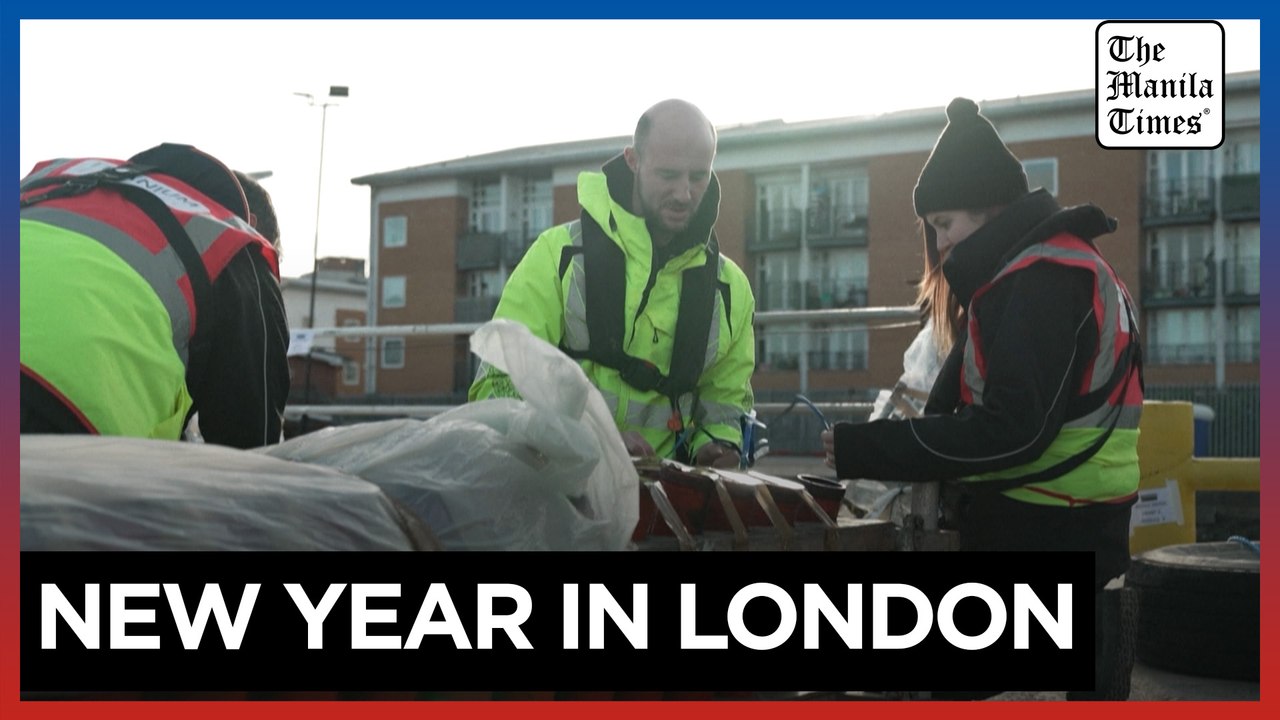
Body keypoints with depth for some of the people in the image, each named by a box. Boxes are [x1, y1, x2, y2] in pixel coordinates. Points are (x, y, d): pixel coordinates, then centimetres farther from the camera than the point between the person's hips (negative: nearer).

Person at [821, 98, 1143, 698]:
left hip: (1054, 538, -10)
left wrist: (866, 451, -20)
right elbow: (967, 402, 14)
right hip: (1027, 523, 10)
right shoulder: (1023, 272, 18)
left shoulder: (1046, 279, -15)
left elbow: (1012, 429, -23)